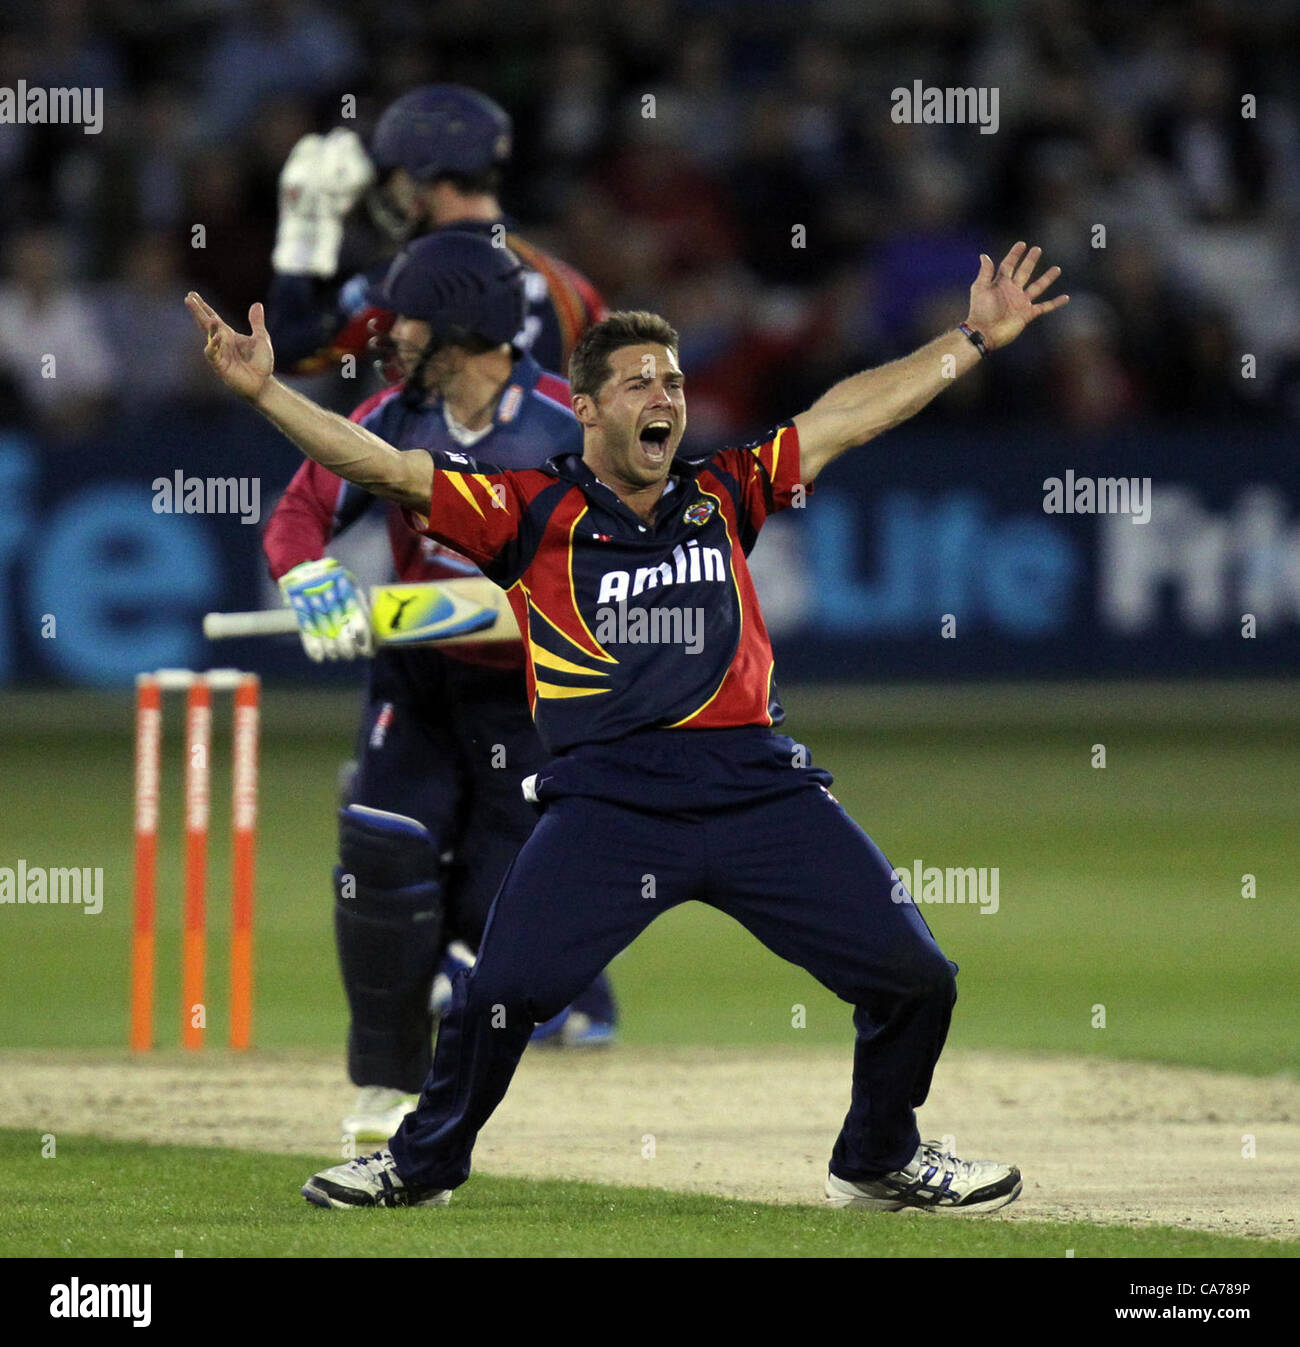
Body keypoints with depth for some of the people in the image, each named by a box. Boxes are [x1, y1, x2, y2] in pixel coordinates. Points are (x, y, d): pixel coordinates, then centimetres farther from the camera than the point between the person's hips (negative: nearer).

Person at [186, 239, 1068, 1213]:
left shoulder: (724, 494, 15)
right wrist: (264, 393, -10)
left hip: (758, 785, 3)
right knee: (504, 989, -16)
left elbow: (851, 413, 21)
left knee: (914, 975, -1)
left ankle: (880, 1162, 25)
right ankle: (424, 1165, 12)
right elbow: (382, 465, -1)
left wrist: (976, 340, 23)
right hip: (610, 794, -3)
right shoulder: (532, 511, 5)